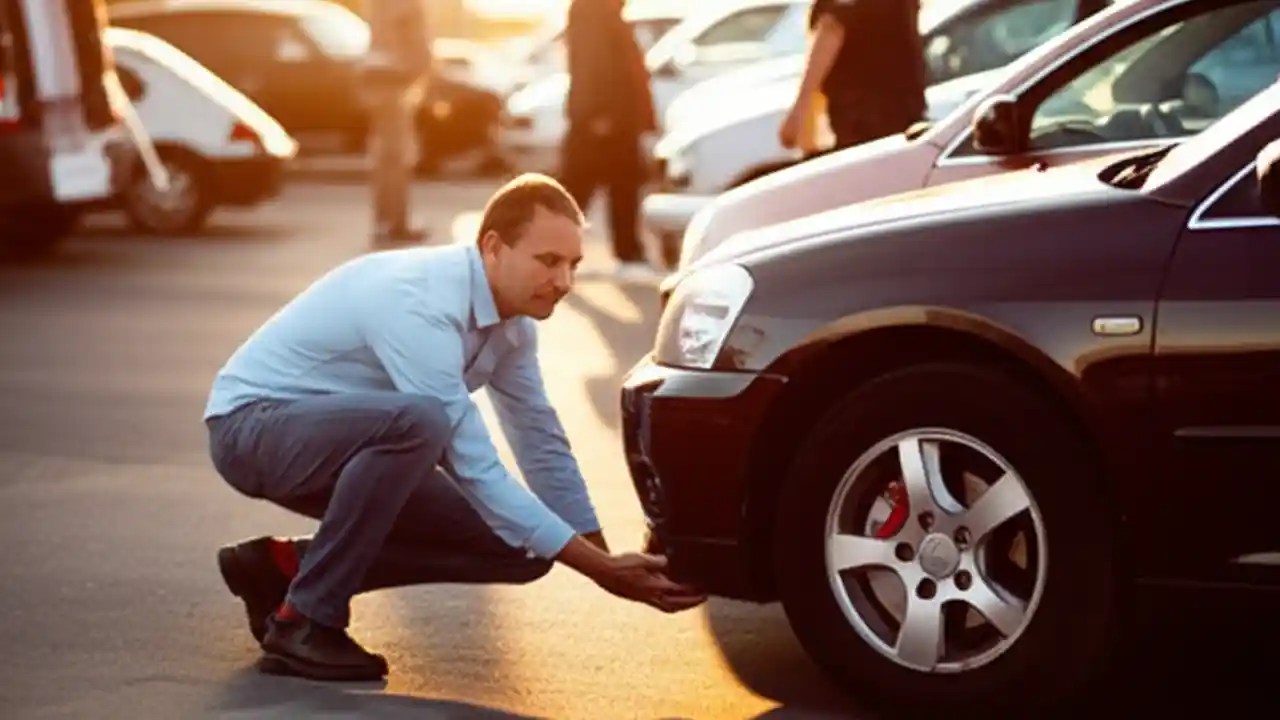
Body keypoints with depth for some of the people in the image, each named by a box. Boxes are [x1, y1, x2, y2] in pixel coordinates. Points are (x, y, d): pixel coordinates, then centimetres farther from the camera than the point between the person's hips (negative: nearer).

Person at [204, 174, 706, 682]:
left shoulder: (512, 319, -4)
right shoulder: (420, 307, -31)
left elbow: (542, 446, 6)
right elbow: (473, 468, -32)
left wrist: (607, 560, 1)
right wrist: (601, 569, -32)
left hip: (340, 437, 9)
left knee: (518, 549, -3)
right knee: (418, 420, -38)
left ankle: (288, 566, 5)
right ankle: (304, 621, -21)